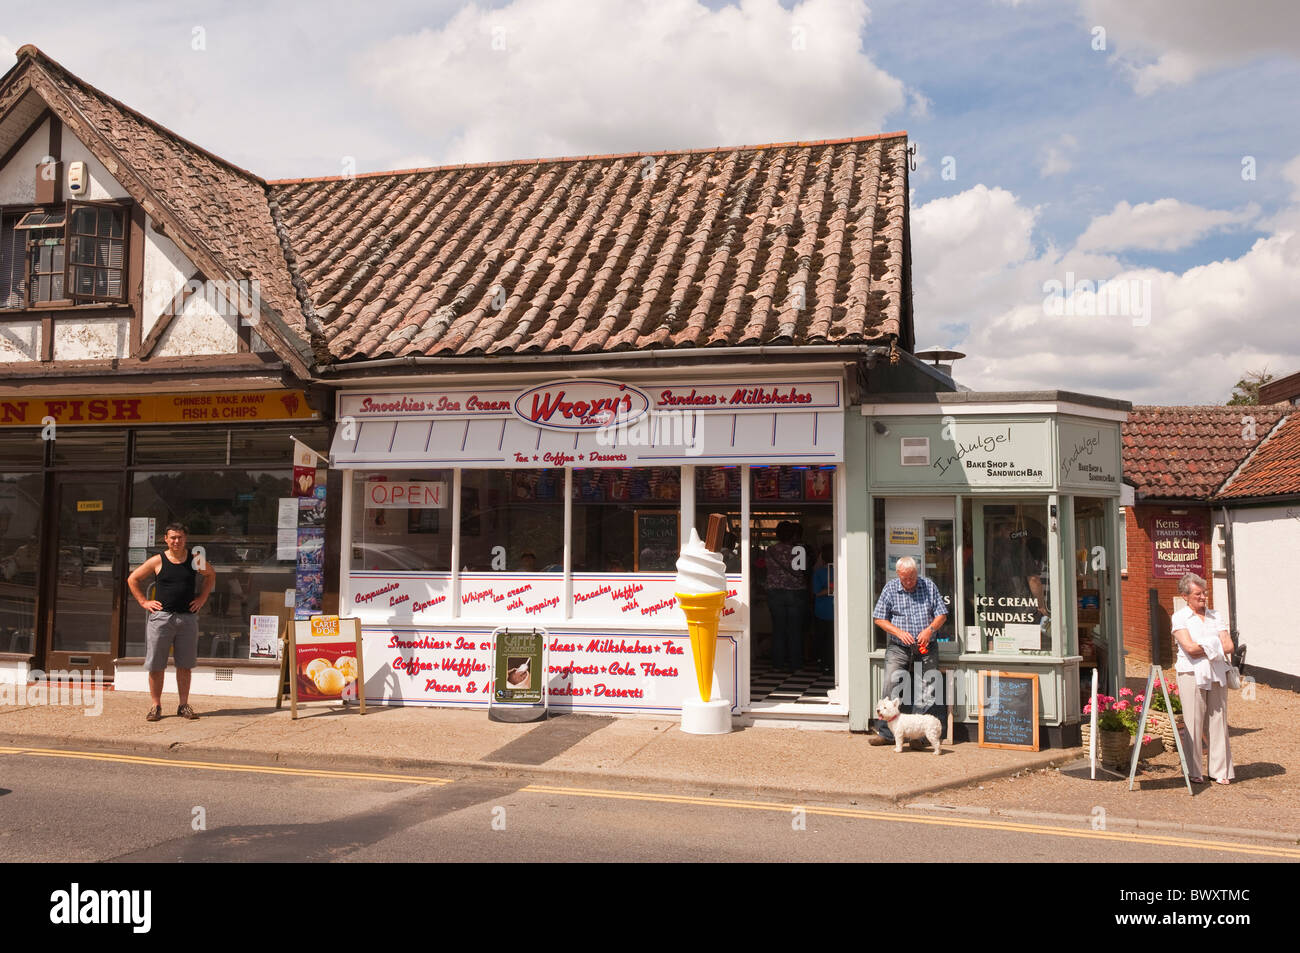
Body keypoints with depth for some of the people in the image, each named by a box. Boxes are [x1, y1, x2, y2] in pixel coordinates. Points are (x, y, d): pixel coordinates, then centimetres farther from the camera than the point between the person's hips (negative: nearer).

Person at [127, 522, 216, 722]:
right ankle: (156, 706, 10)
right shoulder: (157, 561, 0)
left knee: (185, 665, 6)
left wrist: (202, 598, 13)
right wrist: (144, 602, 4)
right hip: (161, 617, -1)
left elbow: (211, 574, 22)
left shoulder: (195, 560, 4)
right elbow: (133, 579, 11)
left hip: (188, 618, 1)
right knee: (156, 665, 1)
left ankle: (183, 705, 14)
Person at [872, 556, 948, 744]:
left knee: (928, 689, -4)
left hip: (926, 647, 1)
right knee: (892, 685, -11)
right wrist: (899, 632, -11)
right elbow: (879, 618, 3)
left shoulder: (929, 586, 4)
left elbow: (942, 614, 7)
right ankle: (886, 733, -6)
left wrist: (930, 629, -12)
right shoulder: (890, 588, 1)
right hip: (898, 648, -1)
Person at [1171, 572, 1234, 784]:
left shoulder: (1215, 617, 12)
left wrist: (1204, 648, -9)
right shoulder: (1179, 618, 0)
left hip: (1217, 674, 4)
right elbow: (1189, 647, -13)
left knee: (1219, 720, 4)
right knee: (1193, 722, -3)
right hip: (1192, 674, -4)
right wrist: (1216, 647, -4)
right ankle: (1194, 771, 6)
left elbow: (1229, 646, 3)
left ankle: (1221, 771, 13)